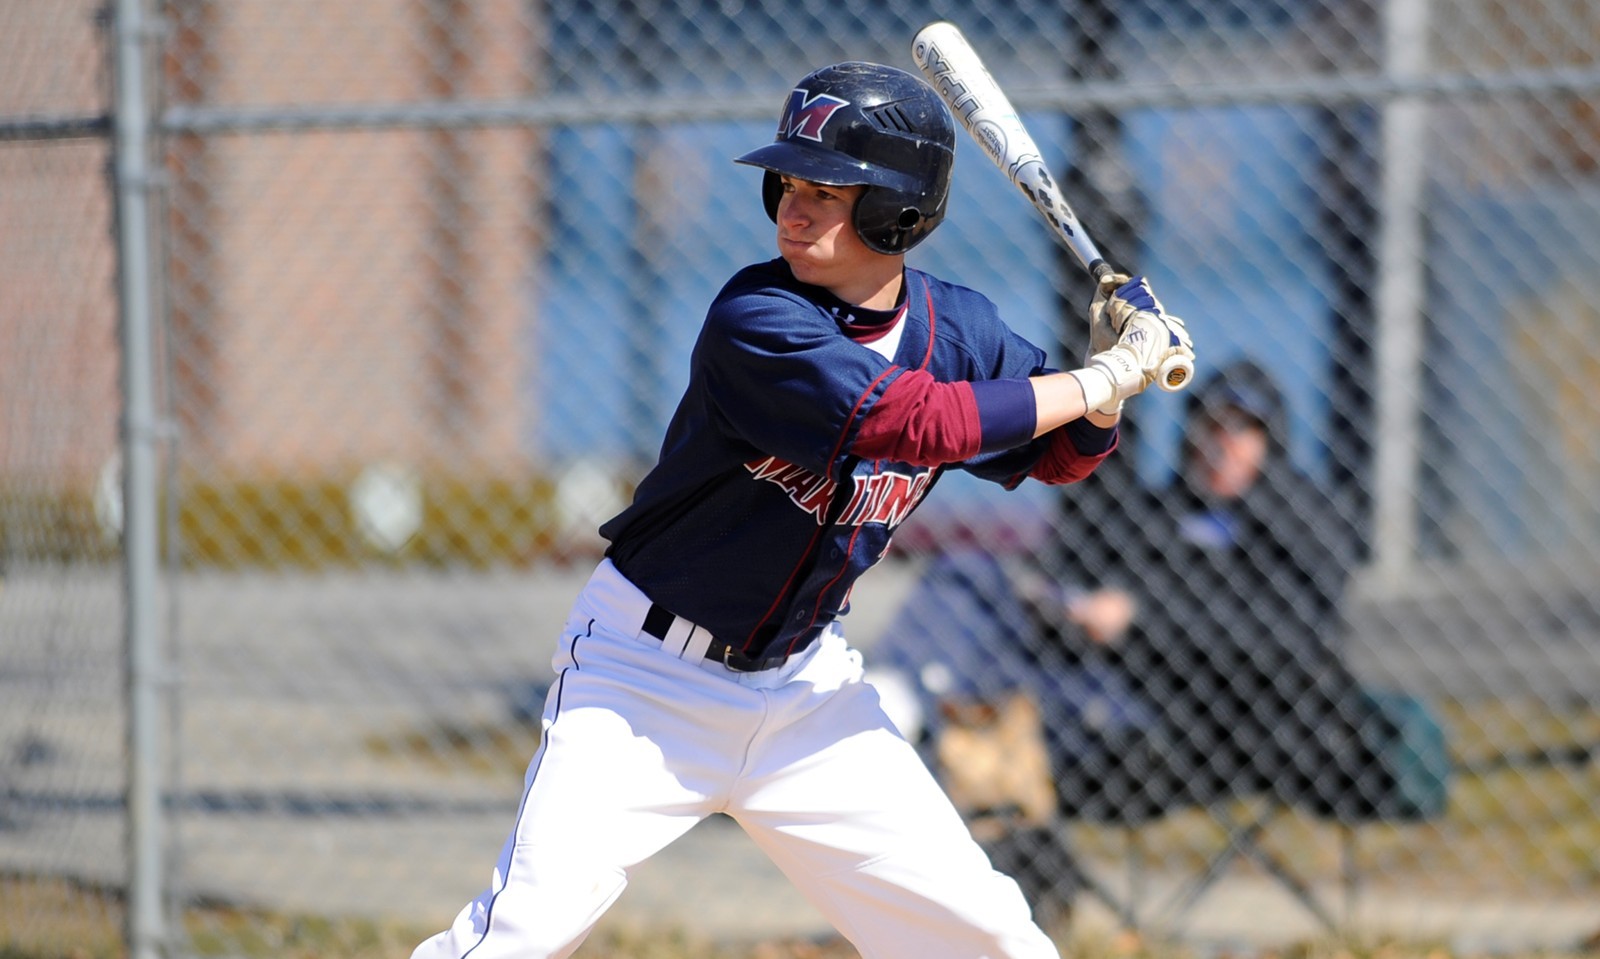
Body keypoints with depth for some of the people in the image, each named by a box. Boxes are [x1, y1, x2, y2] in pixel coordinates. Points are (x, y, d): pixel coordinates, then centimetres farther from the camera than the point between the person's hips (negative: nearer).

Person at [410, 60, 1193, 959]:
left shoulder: (957, 328, -4)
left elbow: (1060, 455, 11)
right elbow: (908, 421, -34)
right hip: (649, 672, -5)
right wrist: (1109, 375, -25)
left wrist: (1117, 365, -11)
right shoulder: (757, 320, -23)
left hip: (804, 682, 5)